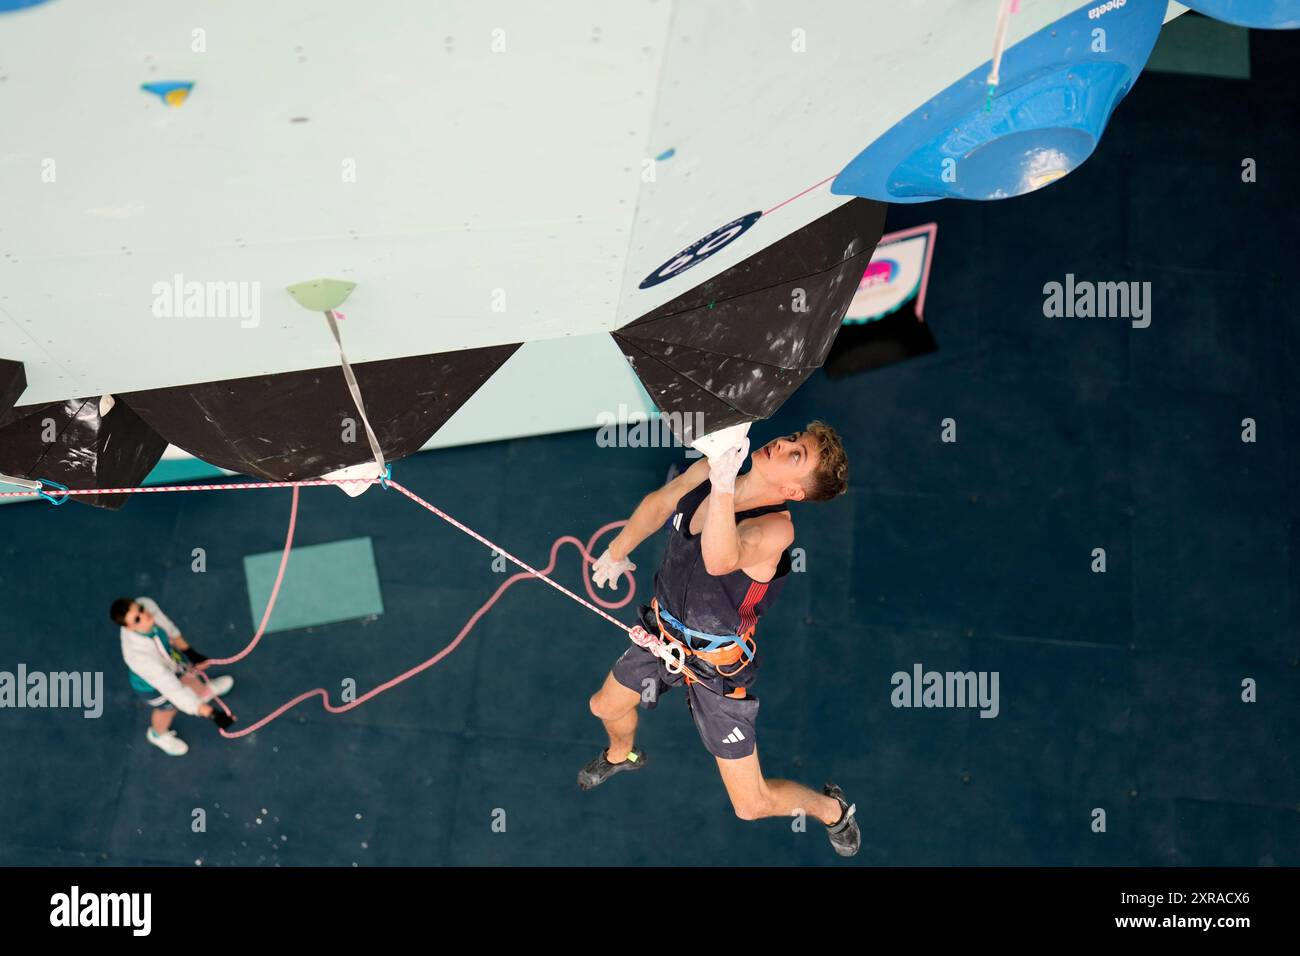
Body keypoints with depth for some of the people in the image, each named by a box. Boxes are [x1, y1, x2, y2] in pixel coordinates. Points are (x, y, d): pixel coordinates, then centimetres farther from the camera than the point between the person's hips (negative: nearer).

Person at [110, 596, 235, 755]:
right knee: (168, 708, 28)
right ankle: (159, 734, 65)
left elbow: (165, 625, -9)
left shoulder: (146, 604, -34)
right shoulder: (138, 655, -50)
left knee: (188, 674, 34)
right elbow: (173, 690, -43)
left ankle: (202, 692, 72)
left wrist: (187, 650, 5)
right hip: (152, 684, -4)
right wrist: (211, 713, -43)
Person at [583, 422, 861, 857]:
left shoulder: (776, 528, -35)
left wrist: (723, 485, -64)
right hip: (663, 633, 6)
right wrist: (617, 550, 12)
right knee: (606, 707, 30)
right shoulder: (706, 472, -15)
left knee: (751, 804, 2)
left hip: (717, 668, -6)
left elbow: (719, 561, -55)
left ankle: (831, 809, 34)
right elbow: (658, 503, 6)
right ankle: (623, 755, 67)